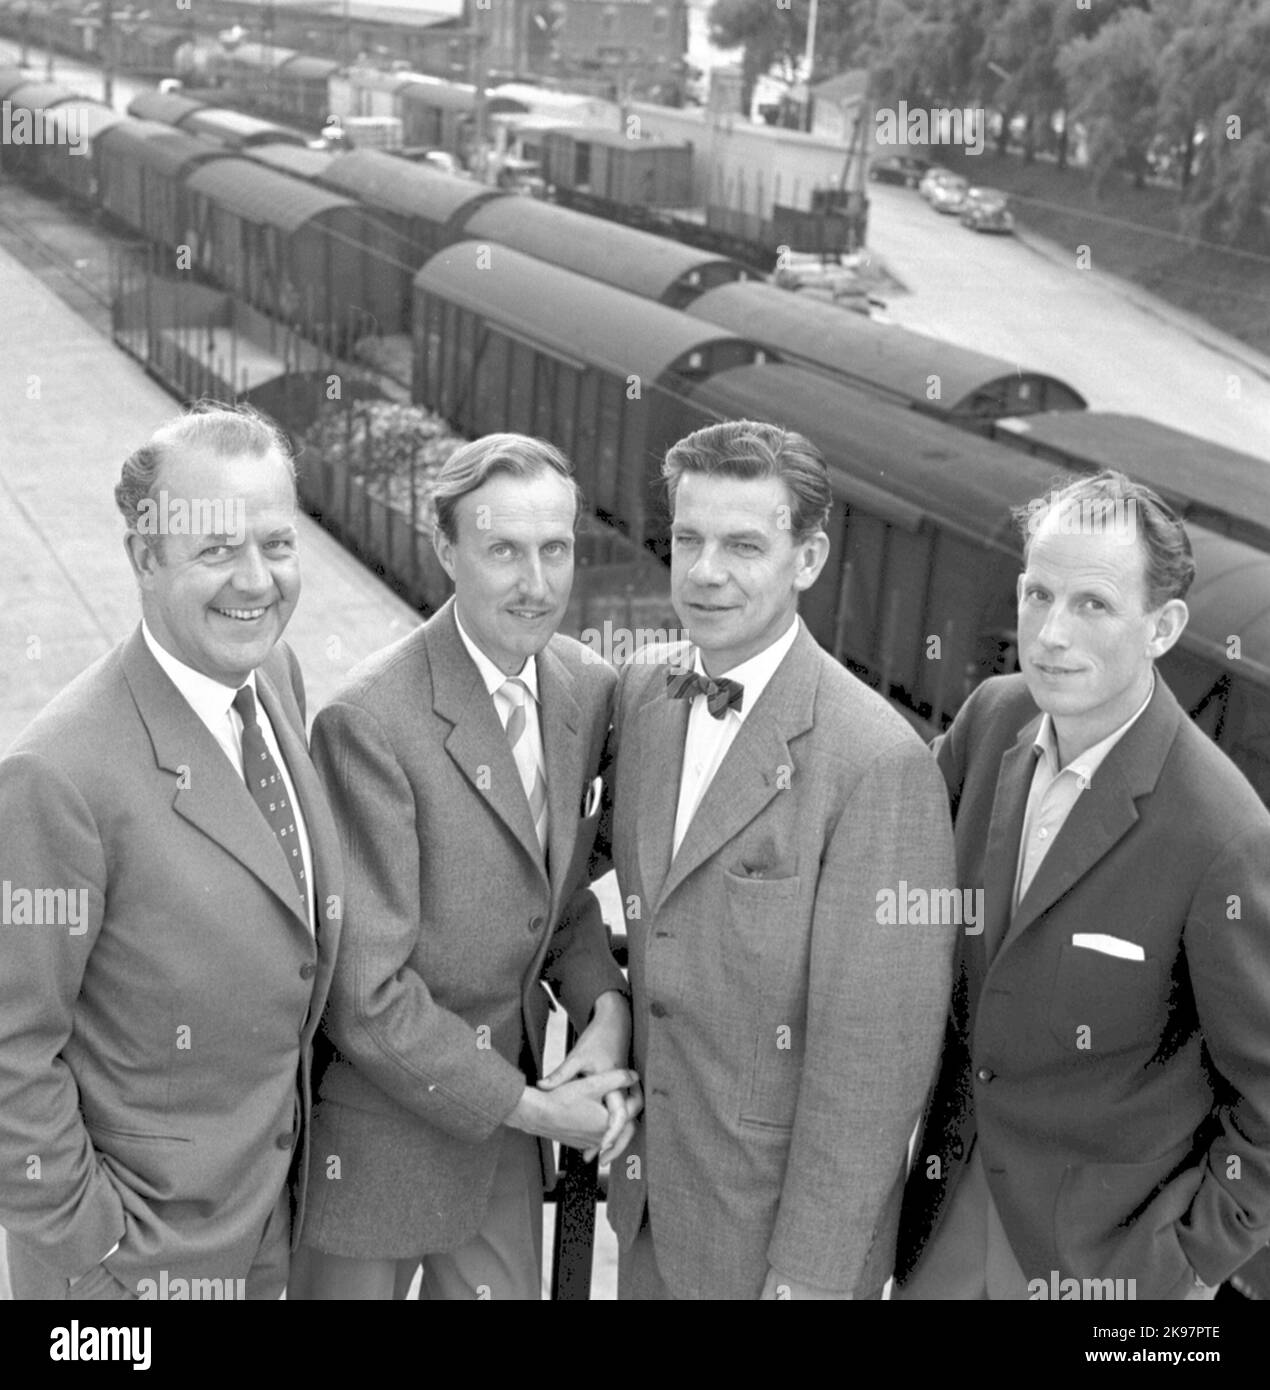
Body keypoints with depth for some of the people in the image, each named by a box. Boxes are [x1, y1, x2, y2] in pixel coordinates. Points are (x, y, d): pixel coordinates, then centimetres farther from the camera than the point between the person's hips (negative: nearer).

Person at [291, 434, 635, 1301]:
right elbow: (366, 997, -23)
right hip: (382, 1131, -5)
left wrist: (606, 1005, -9)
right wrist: (529, 1108, -16)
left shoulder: (589, 689, -3)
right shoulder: (370, 723, -25)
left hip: (505, 1110, 6)